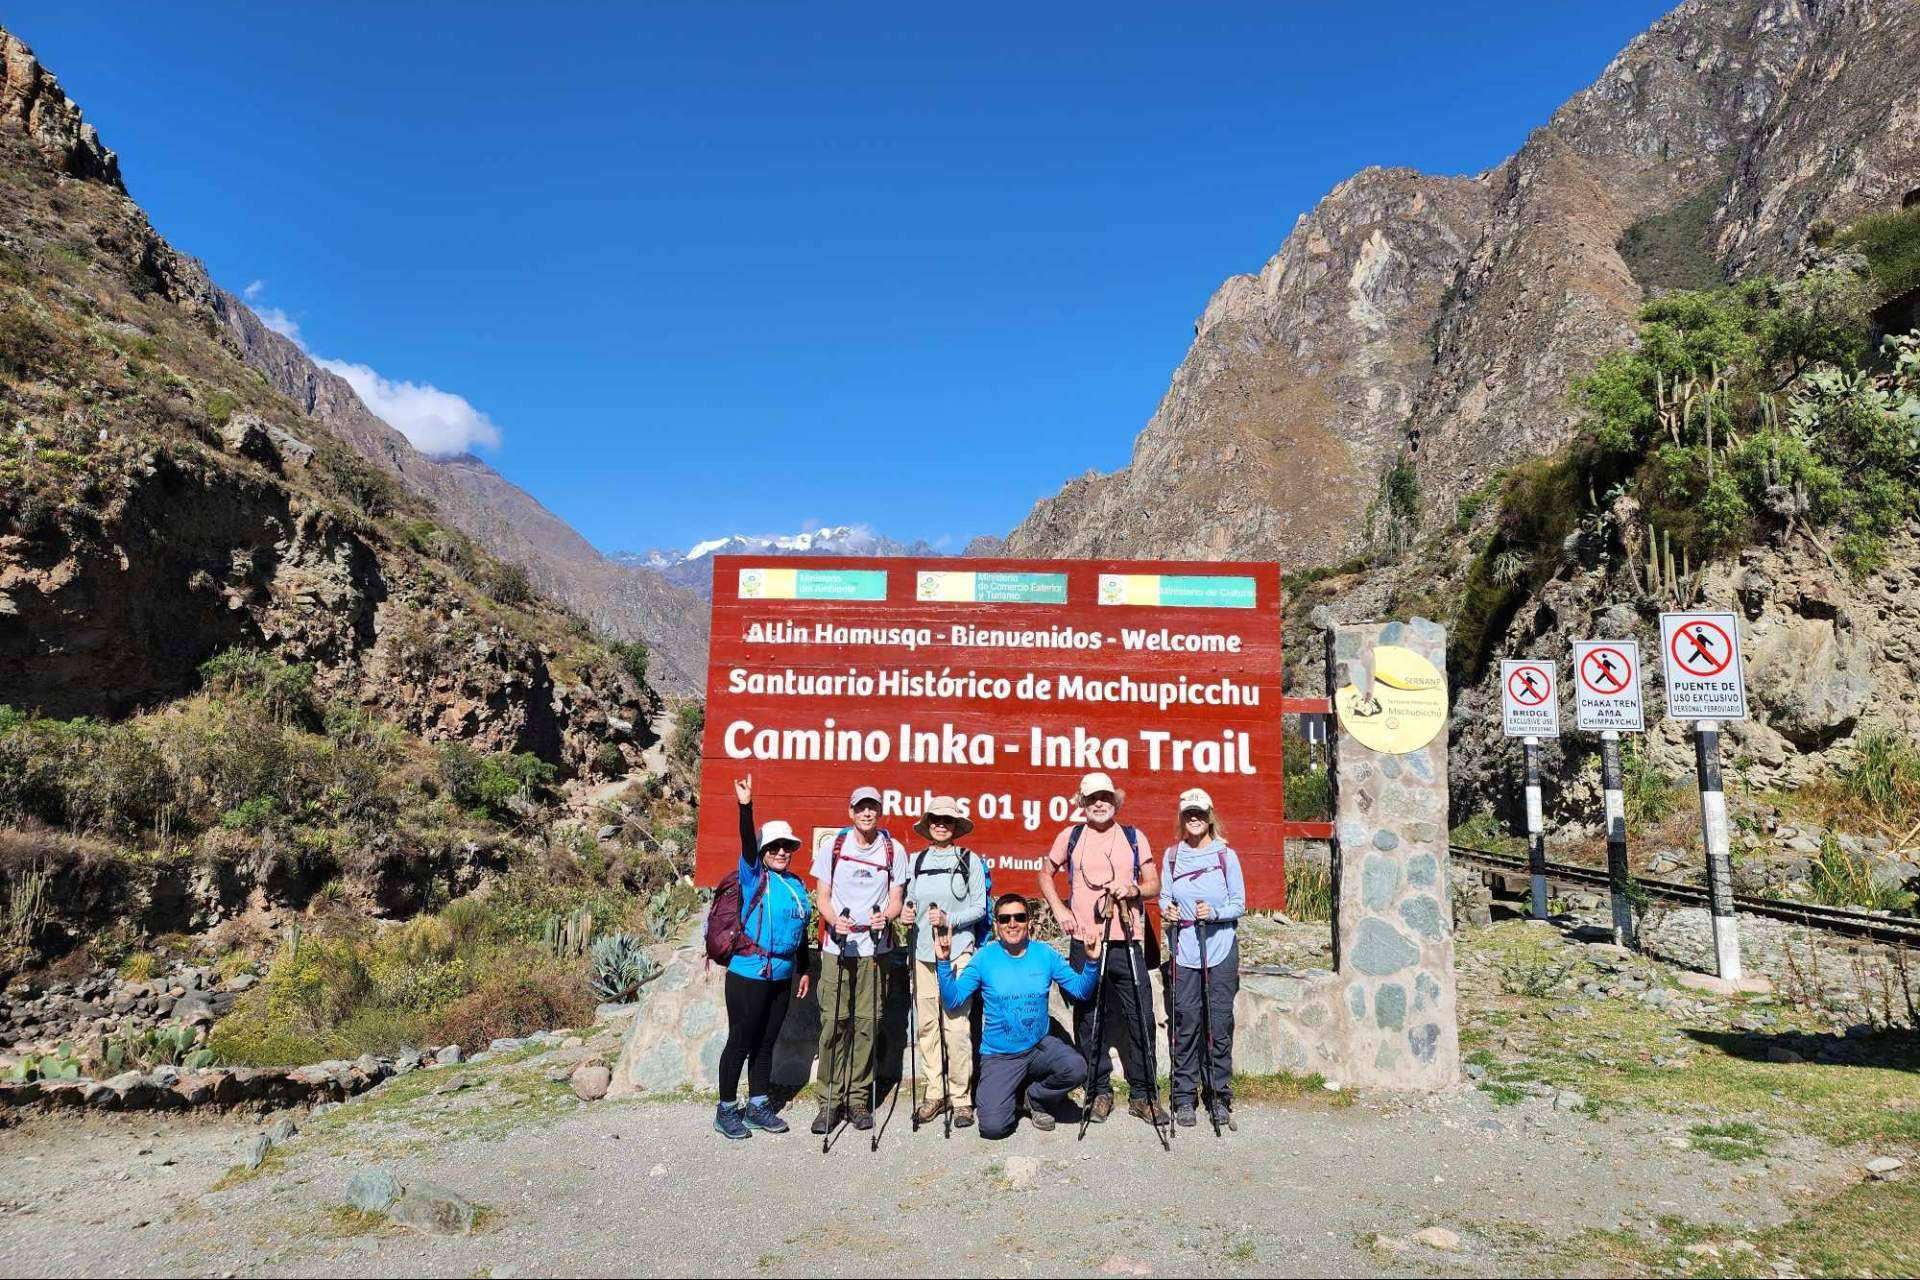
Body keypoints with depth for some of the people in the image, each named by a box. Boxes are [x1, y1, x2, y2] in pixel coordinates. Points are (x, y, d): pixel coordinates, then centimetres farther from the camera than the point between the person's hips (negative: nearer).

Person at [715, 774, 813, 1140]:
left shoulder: (797, 884, 10)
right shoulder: (753, 876, -7)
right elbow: (747, 844, -25)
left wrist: (803, 969, 19)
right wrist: (746, 806, -39)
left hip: (782, 978, 6)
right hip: (748, 975, -6)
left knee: (766, 1043, 14)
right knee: (740, 1042, 2)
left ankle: (757, 1107, 25)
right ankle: (726, 1110, 15)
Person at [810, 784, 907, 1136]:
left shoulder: (894, 850, 3)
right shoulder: (832, 847, 3)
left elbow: (896, 899, 6)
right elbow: (822, 895, 4)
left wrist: (885, 916, -17)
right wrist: (835, 920, -17)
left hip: (873, 948, 1)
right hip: (836, 947, 0)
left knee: (867, 1022, 1)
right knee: (833, 1021, -2)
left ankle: (858, 1098, 13)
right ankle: (830, 1100, 7)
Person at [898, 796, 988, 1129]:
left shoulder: (970, 860, 3)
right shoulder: (915, 861, 12)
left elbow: (979, 908, 1)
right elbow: (908, 901, 17)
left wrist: (949, 919, -13)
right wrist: (904, 914, -5)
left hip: (958, 952, -3)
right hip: (922, 951, 3)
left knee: (957, 1024, -6)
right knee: (926, 1024, 4)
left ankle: (961, 1098, 4)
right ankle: (933, 1094, 14)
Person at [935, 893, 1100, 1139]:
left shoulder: (1045, 954, -2)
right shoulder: (984, 958, -6)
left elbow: (1080, 990, -1)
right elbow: (953, 1000, -8)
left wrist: (1092, 961, -18)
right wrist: (944, 962, -20)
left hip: (1039, 1046, 2)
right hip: (999, 1057, -2)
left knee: (1076, 1068, -29)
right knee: (993, 1127, -19)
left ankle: (1034, 1098, 4)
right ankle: (1012, 1099, 19)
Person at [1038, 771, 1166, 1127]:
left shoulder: (1134, 838, 8)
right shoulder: (1070, 837, 7)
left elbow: (1154, 884, 10)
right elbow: (1045, 875, 17)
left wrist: (1134, 889, -11)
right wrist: (1059, 910, 3)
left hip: (1127, 941, 0)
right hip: (1084, 941, 0)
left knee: (1140, 1018, -1)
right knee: (1089, 1020, 5)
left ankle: (1143, 1095, 11)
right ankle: (1099, 1092, 18)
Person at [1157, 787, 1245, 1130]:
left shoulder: (1227, 856, 2)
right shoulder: (1172, 855, 8)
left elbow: (1239, 903, 3)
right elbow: (1164, 896, 12)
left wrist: (1215, 912, -15)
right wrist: (1166, 910, -9)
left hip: (1221, 951, -1)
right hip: (1184, 951, 1)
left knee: (1219, 1025, 1)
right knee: (1185, 1024, 1)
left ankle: (1219, 1096, 14)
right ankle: (1184, 1098, 11)